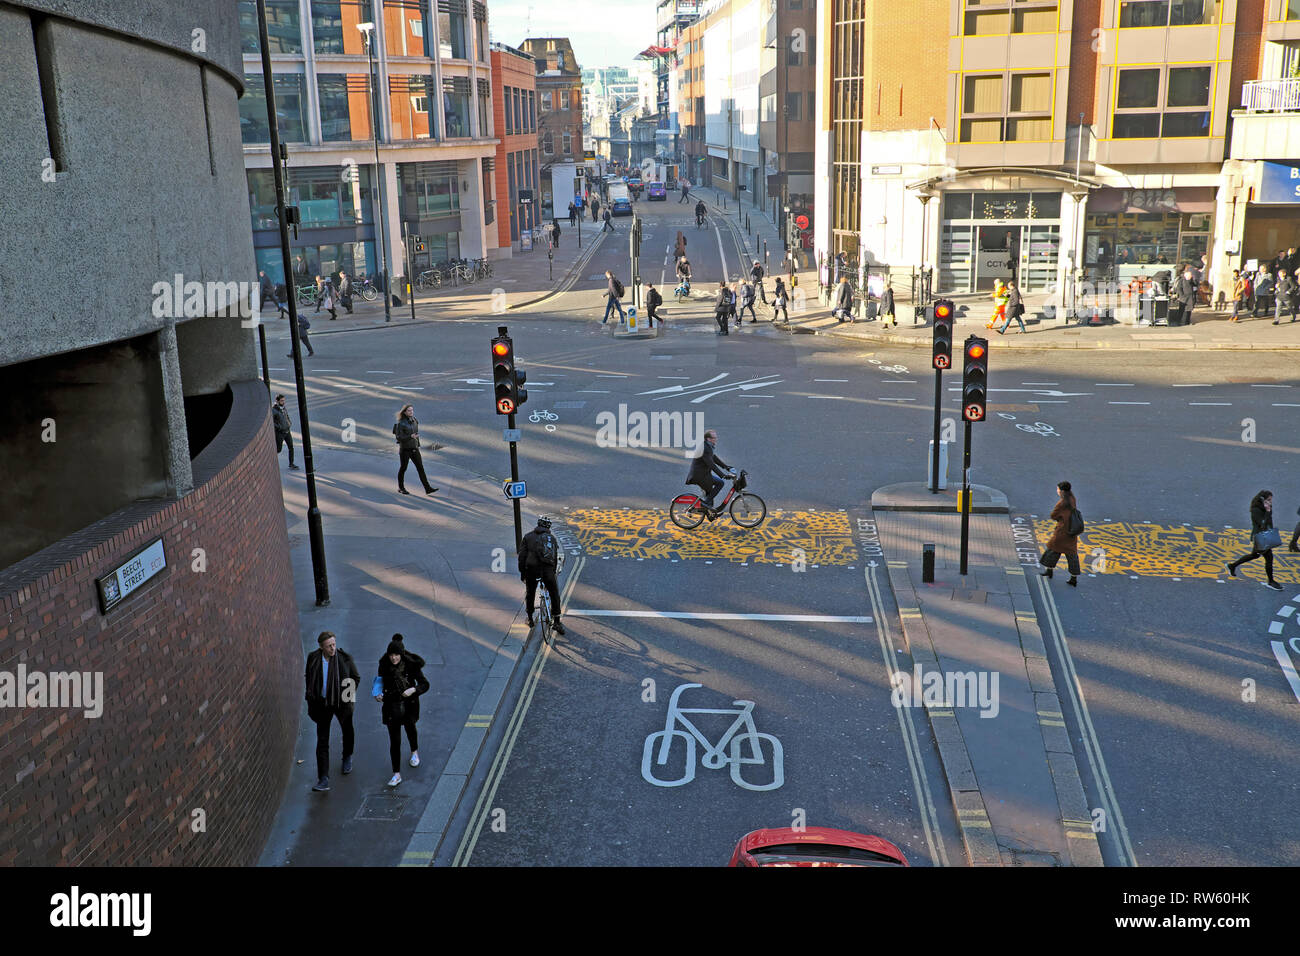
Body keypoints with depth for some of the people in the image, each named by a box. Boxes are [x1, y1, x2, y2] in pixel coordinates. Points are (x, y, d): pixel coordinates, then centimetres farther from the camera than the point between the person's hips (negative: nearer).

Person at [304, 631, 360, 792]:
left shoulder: (345, 658, -17)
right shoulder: (313, 658, -12)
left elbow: (356, 677, -1)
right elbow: (308, 677, 6)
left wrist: (349, 694, -7)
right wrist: (311, 698, 5)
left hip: (342, 702, 0)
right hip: (322, 704, 0)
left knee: (347, 732, 22)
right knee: (322, 741, -5)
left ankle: (347, 757, 54)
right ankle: (323, 780, -3)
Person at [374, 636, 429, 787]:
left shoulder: (411, 665, -18)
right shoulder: (384, 664, -11)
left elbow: (425, 684, -13)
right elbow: (381, 681, 6)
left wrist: (414, 689, -31)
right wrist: (379, 694, -12)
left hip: (409, 704, 0)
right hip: (391, 705, 0)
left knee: (410, 729, 27)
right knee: (394, 740, -3)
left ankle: (414, 752, 58)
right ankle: (396, 774, 4)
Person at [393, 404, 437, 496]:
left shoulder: (415, 420, 5)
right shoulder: (401, 423, -14)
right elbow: (398, 437, -16)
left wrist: (418, 445, 19)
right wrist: (410, 437, -28)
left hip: (414, 449, 5)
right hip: (404, 449, -5)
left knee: (420, 467, -1)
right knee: (403, 468, 7)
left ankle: (428, 488, -3)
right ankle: (400, 488, 25)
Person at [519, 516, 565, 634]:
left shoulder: (528, 536, 12)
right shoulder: (552, 538, 16)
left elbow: (522, 556, 8)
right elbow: (555, 557, 18)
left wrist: (522, 573, 14)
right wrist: (553, 573, 28)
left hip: (532, 569, 0)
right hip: (548, 570, 0)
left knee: (530, 594, 21)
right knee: (554, 594, 13)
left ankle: (530, 619, 32)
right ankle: (556, 621, 12)